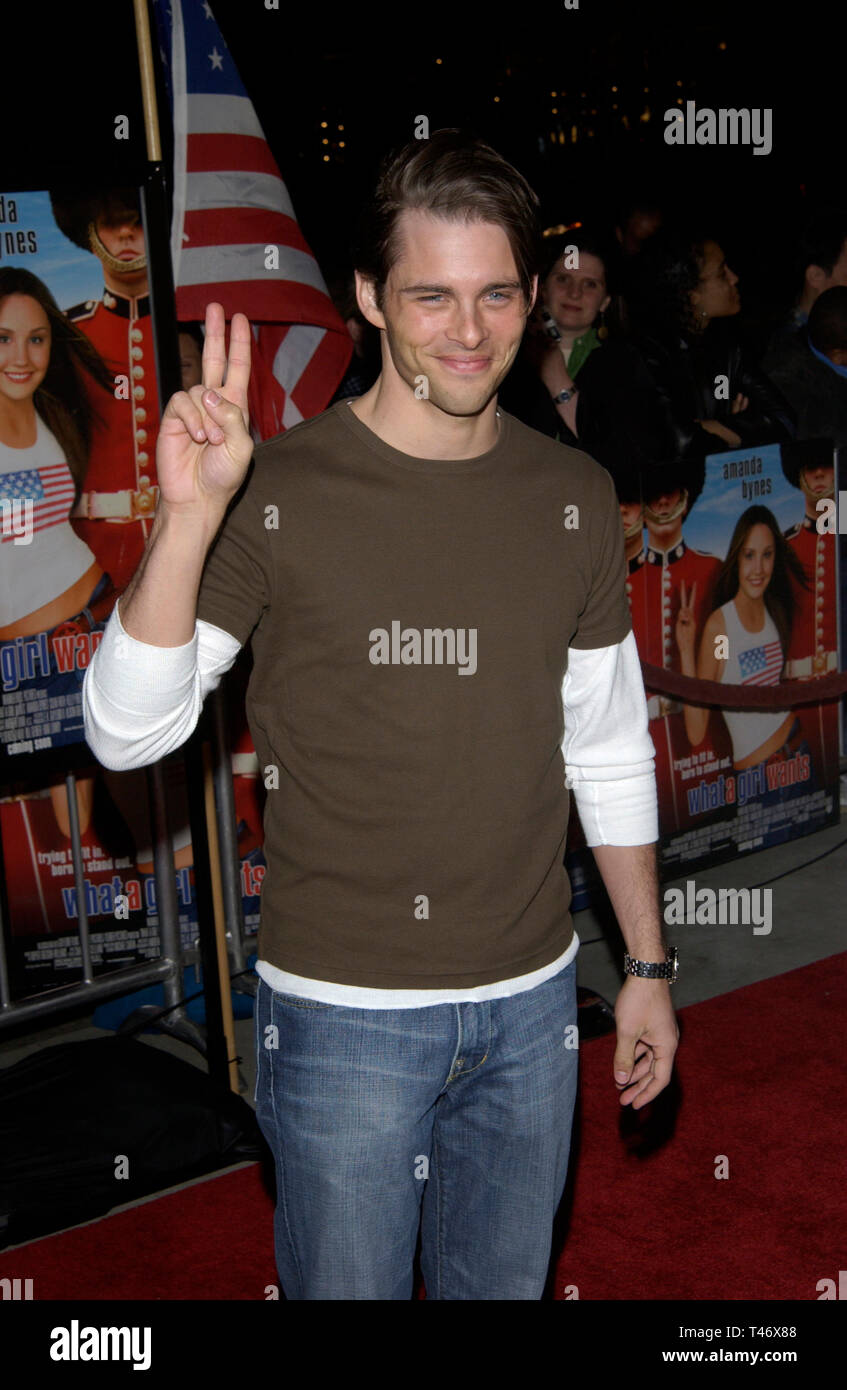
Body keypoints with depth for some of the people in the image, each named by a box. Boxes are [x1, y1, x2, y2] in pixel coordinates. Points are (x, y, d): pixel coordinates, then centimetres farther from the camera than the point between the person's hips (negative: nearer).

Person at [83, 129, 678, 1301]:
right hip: (343, 1012, -3)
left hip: (530, 1001, 4)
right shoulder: (280, 491, -12)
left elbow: (609, 751, 9)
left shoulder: (574, 499, 1)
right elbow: (129, 732, -19)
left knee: (505, 1286, 21)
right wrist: (190, 514, -30)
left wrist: (648, 963, 11)